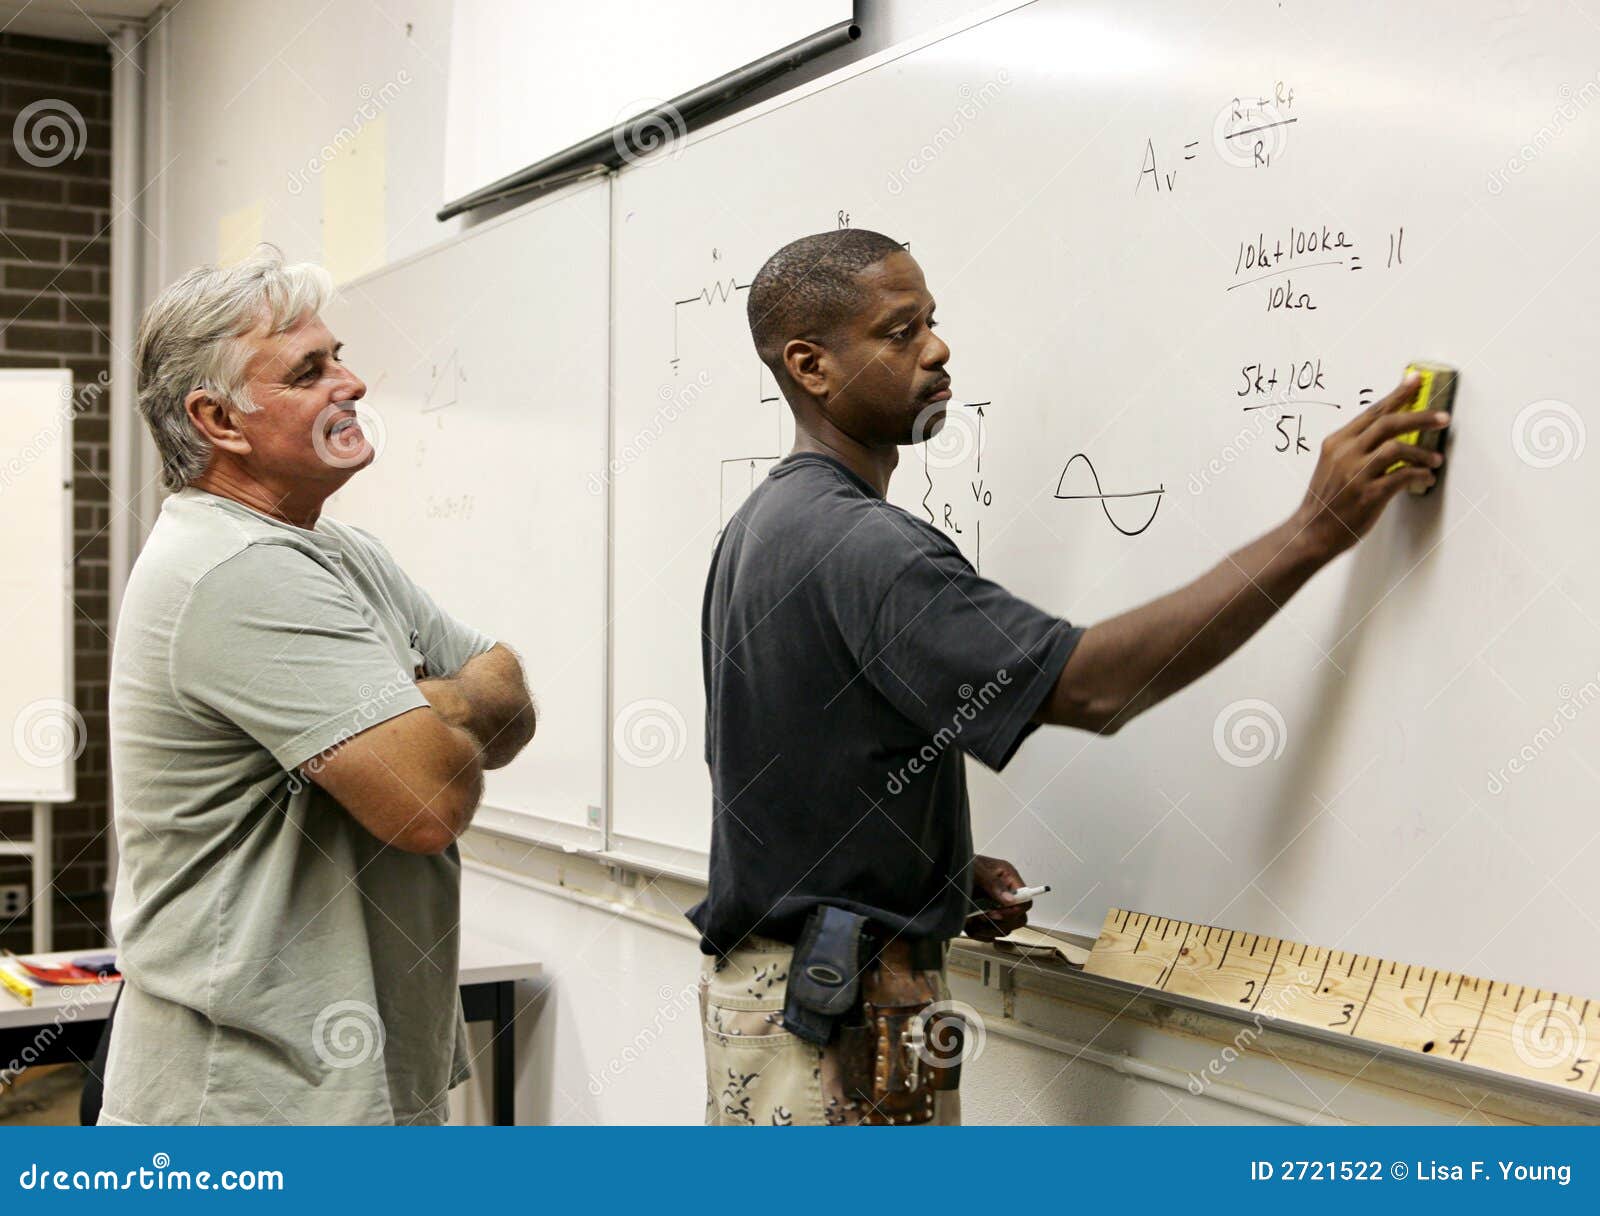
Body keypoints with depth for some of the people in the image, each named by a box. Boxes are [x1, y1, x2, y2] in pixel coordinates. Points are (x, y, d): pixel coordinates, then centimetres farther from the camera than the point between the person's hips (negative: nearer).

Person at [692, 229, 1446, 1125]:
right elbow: (1094, 685, -30)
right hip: (839, 1012, -10)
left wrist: (947, 873, 8)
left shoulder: (764, 527, 11)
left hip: (762, 973, 10)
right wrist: (1317, 530, -26)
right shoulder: (855, 545, -22)